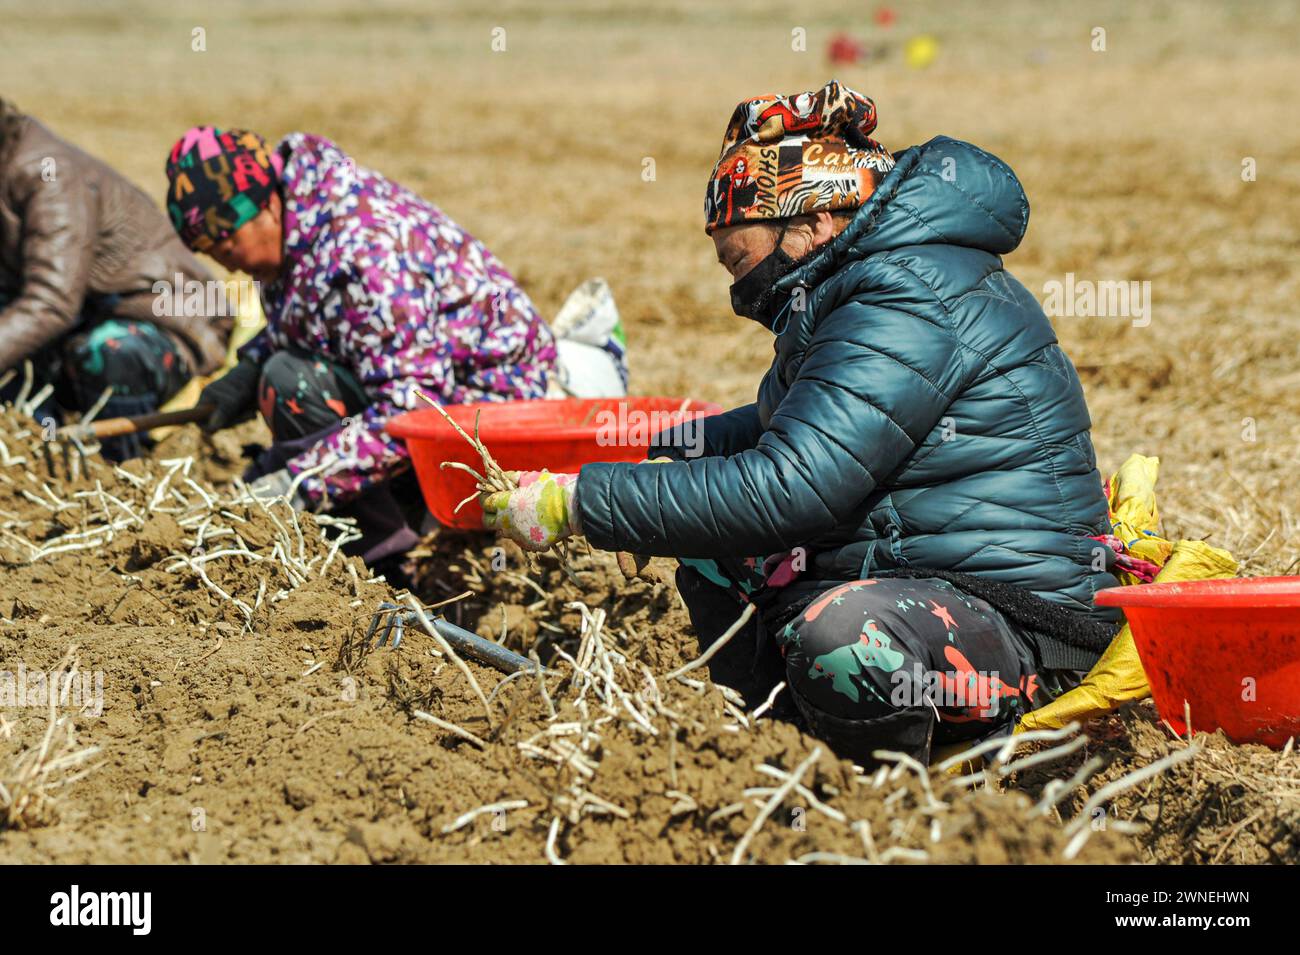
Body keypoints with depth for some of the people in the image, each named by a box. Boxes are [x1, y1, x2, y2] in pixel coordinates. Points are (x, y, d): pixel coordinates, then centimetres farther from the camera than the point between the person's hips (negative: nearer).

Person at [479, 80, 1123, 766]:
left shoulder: (908, 308, -20)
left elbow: (785, 490, -26)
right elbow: (791, 429, 30)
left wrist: (577, 504, -21)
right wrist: (670, 456, 13)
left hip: (1017, 616, -11)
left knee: (844, 639, -40)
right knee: (710, 538, 18)